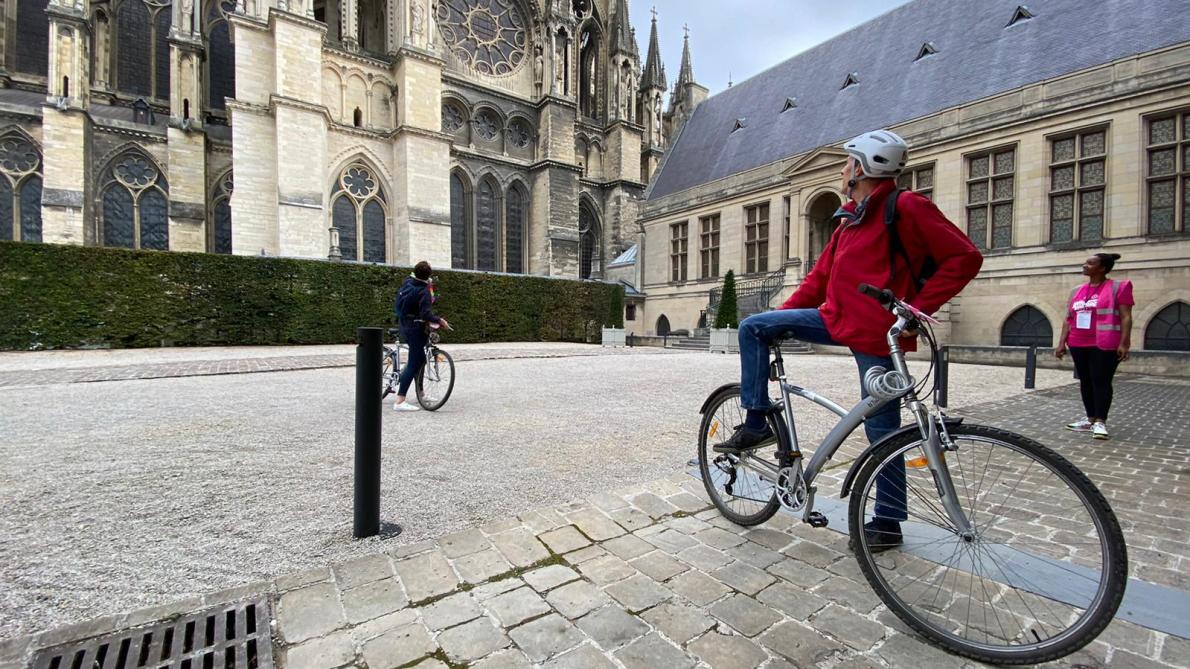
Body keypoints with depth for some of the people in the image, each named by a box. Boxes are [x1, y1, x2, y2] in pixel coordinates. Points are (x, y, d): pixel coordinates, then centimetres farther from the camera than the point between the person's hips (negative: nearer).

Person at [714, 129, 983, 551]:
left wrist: (916, 309, -18)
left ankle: (888, 523, 21)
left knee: (881, 429, 2)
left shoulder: (905, 207, -8)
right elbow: (820, 278, 18)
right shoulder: (849, 220, 17)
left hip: (877, 334, -8)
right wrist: (781, 317, 13)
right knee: (753, 328, -2)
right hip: (838, 320, 8)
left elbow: (965, 258, -11)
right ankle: (756, 423, 2)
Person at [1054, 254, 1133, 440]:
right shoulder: (1077, 291, 13)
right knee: (1086, 381, 9)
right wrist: (1062, 342, 7)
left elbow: (1126, 317, -7)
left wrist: (1124, 343, -15)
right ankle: (1090, 419, 17)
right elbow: (1068, 319, 13)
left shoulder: (1117, 288, -2)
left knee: (1101, 381, -4)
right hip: (1078, 345, 5)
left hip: (1104, 345, -5)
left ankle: (1100, 422, 1)